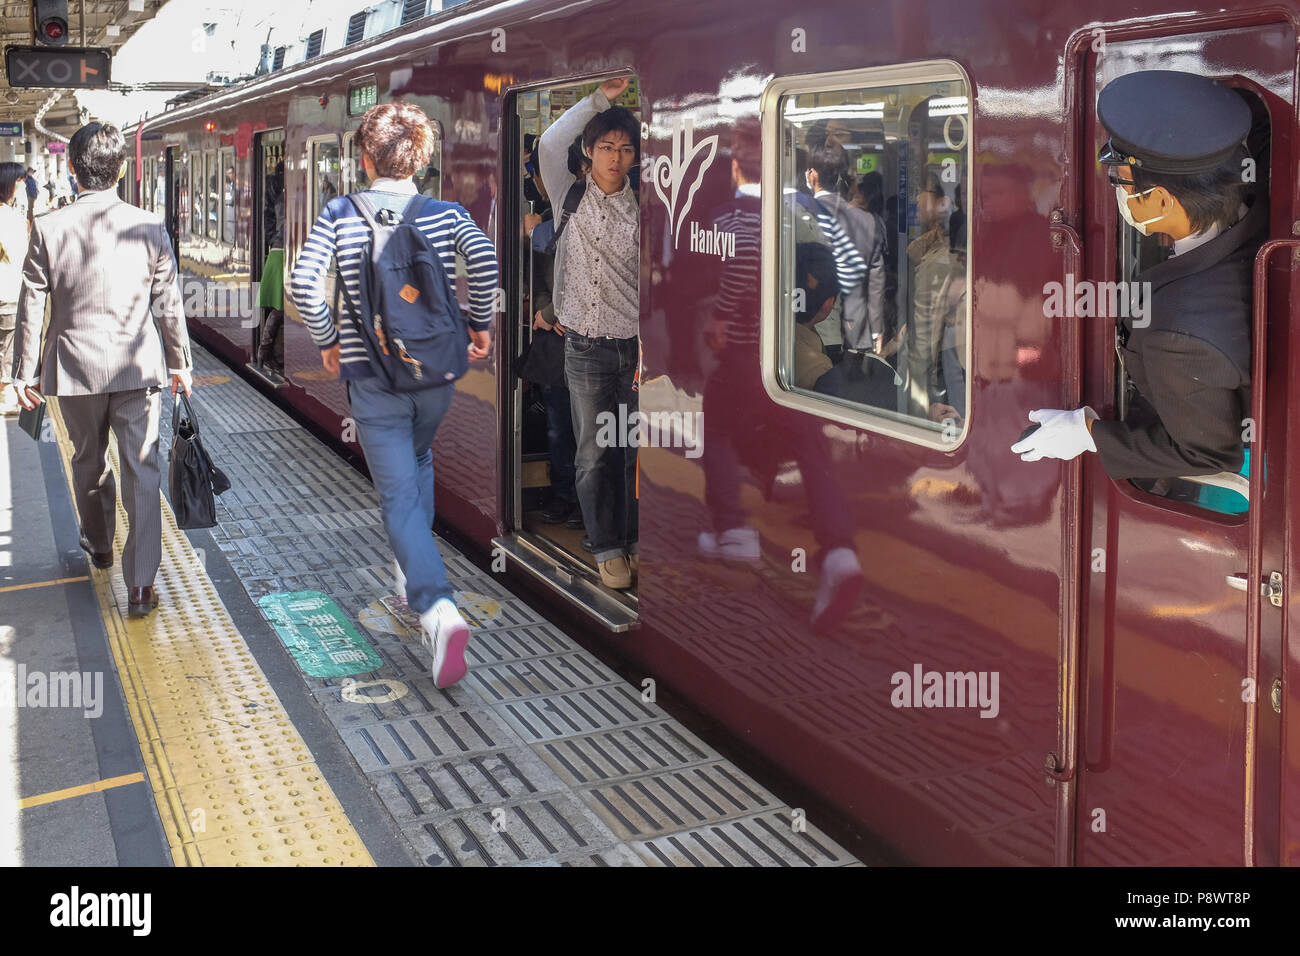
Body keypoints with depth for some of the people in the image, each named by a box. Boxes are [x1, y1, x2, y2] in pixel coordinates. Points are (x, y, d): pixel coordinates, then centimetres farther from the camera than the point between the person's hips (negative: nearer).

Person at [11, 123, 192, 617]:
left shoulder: (48, 228, -5)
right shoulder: (149, 227, -5)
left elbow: (31, 307, -2)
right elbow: (169, 303, 0)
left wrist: (26, 372, 7)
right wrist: (180, 362, 12)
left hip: (75, 367, 1)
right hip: (137, 366, -1)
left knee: (88, 461, 22)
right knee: (141, 469, 0)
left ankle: (98, 544, 44)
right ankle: (141, 584, -5)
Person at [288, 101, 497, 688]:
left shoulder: (340, 214, -1)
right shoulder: (446, 213, 0)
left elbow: (302, 284, -13)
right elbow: (483, 256, -19)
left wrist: (326, 340, 2)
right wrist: (480, 324, -6)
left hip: (372, 377, -2)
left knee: (400, 494, -1)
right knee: (418, 461, 29)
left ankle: (437, 608, -20)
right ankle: (412, 571, 38)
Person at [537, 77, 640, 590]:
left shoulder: (643, 212, 2)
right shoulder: (571, 198, 7)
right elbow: (550, 144, -9)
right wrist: (599, 98, -7)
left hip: (634, 347, -1)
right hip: (586, 349, 1)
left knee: (640, 453, 3)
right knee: (595, 456, 5)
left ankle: (639, 541, 18)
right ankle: (607, 548, 17)